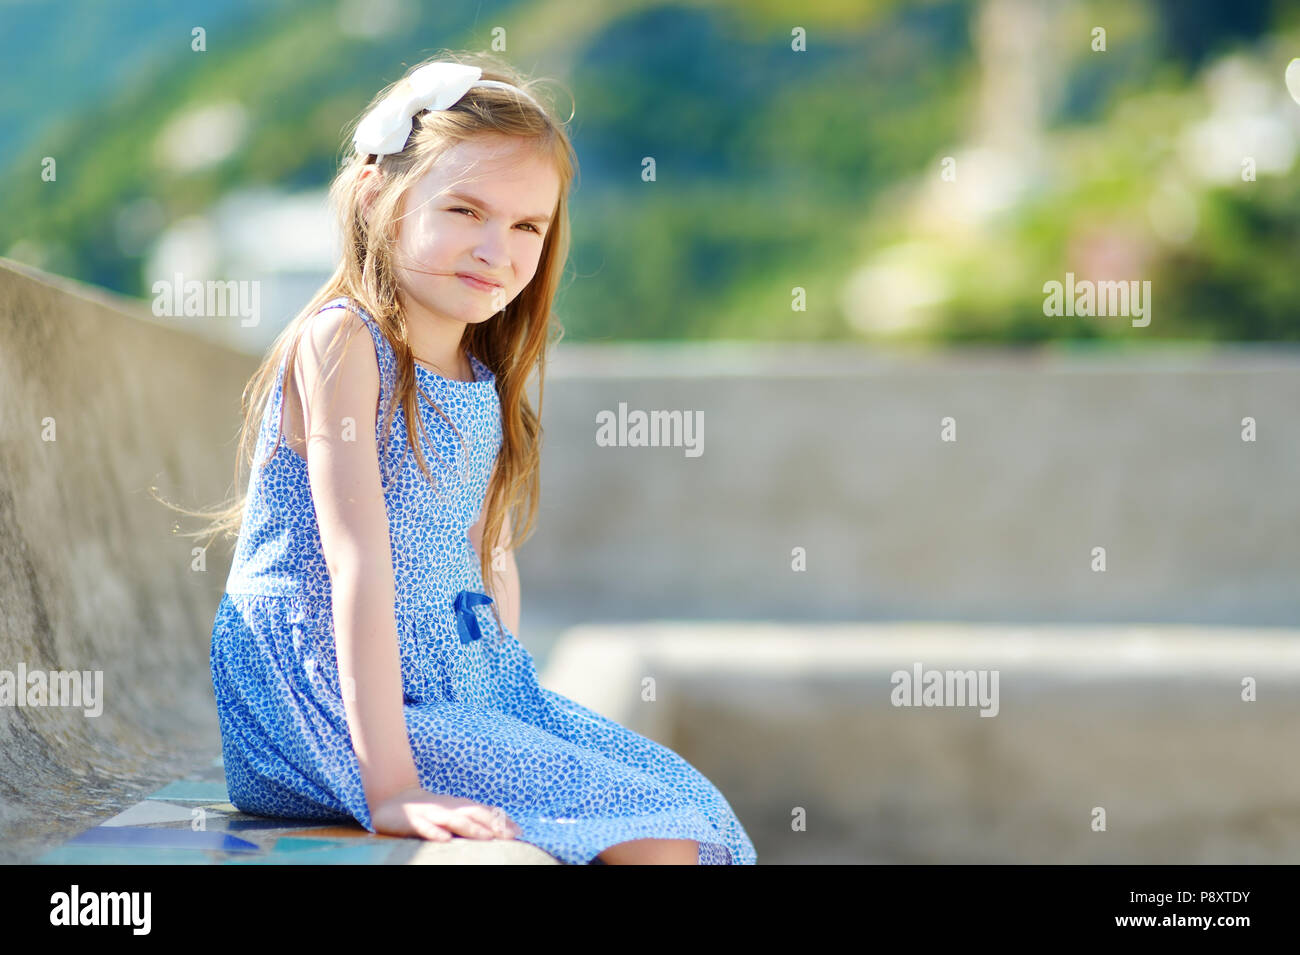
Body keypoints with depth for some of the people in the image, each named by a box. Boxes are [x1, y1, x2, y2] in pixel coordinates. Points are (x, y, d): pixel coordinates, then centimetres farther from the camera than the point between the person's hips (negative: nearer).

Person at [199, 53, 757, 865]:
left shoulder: (483, 377, 9)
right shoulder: (341, 341, -16)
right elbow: (358, 561, -23)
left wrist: (521, 705, 6)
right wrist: (391, 788, -27)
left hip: (467, 685, 8)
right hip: (329, 697, -8)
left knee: (692, 811, 2)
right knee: (648, 837, -16)